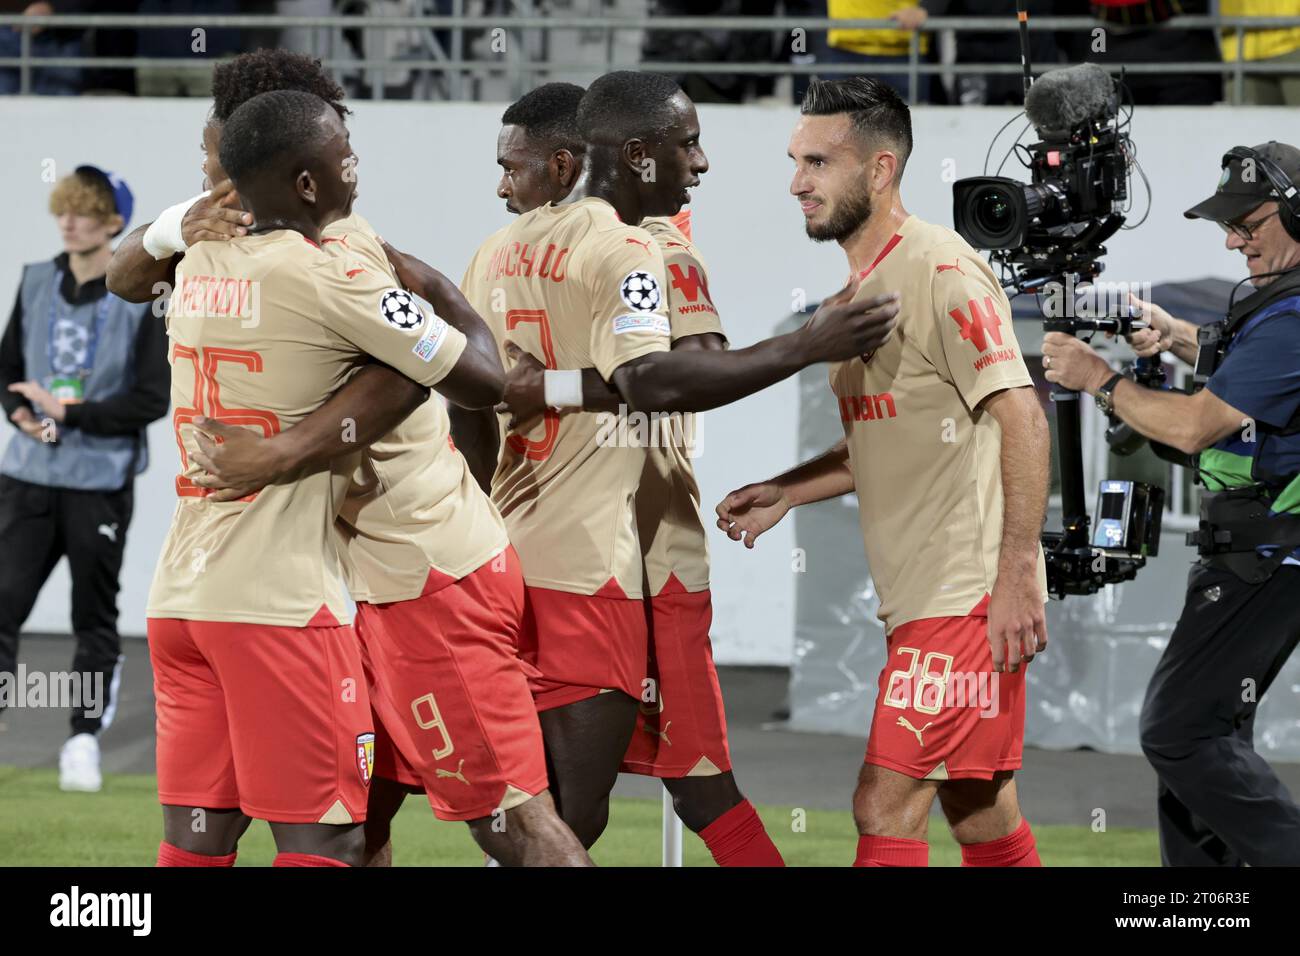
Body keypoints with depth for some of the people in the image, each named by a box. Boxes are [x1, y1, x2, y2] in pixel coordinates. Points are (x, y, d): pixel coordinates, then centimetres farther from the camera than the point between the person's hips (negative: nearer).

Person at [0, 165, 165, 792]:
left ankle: (84, 738, 15)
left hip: (101, 480, -3)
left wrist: (68, 414, -16)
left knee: (95, 618, 6)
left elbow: (151, 399, -10)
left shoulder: (143, 299, -6)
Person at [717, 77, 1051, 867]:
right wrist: (784, 495, 12)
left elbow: (1023, 418, -19)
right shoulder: (864, 281, 15)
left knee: (886, 807, -11)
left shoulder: (940, 270, -13)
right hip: (922, 595, 9)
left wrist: (1017, 576, -23)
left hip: (965, 595, -9)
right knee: (979, 811, 13)